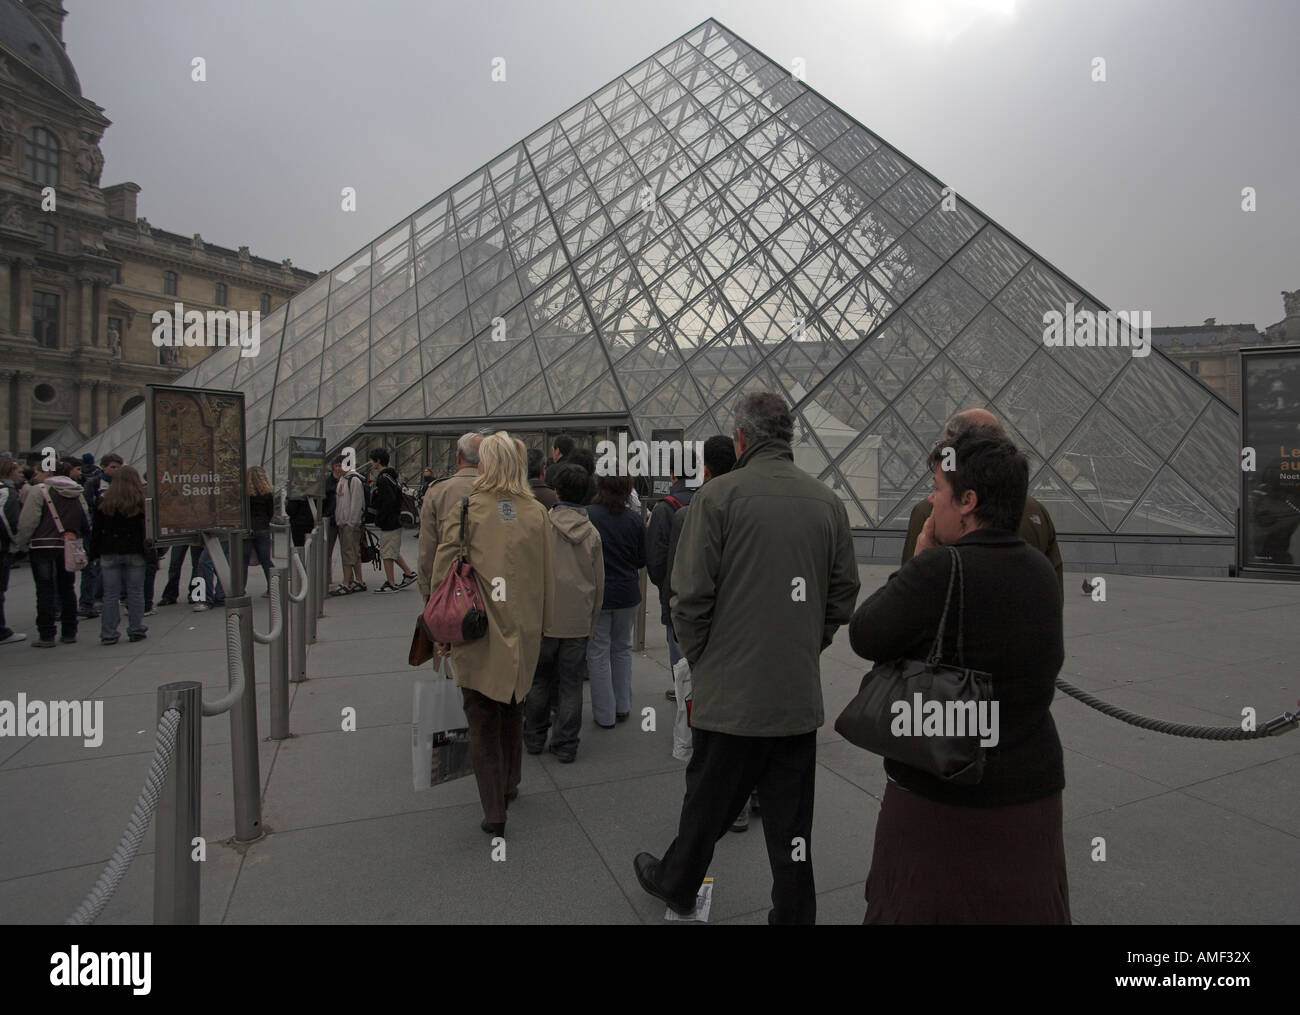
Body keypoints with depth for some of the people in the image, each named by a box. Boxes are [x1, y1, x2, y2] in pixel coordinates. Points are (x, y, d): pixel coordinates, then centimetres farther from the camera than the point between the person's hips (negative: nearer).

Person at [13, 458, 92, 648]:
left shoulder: (39, 491, -8)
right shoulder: (78, 493, 5)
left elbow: (27, 522, -11)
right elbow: (87, 523, 7)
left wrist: (20, 544, 0)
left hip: (43, 547, -4)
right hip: (68, 548, 4)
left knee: (45, 590, 1)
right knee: (67, 589, 12)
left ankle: (46, 635, 4)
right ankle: (69, 632, 16)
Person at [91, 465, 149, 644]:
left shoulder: (105, 502, 2)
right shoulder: (142, 501, -3)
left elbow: (96, 530, 5)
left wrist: (94, 554, 12)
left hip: (109, 553, 1)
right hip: (135, 553, -1)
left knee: (110, 594, 5)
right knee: (135, 592, 5)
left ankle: (108, 634, 8)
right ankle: (136, 631, 8)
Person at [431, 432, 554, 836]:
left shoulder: (464, 510, -11)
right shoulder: (536, 513, -2)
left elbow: (442, 574, -9)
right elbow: (547, 580, 4)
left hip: (477, 636, -3)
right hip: (522, 636, 4)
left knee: (483, 723, 7)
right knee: (513, 712, 23)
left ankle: (494, 812, 8)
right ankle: (509, 787, 39)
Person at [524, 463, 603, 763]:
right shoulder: (592, 532, 0)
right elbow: (599, 583, 5)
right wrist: (591, 622, 15)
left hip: (544, 618, -2)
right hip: (579, 622, 2)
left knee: (539, 680, 14)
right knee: (571, 683, 10)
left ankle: (535, 738, 26)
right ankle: (566, 744, 17)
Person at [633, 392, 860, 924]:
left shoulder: (718, 495, -11)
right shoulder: (828, 502, 2)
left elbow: (691, 596, -11)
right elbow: (844, 593, 8)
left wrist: (700, 661, 4)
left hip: (730, 690, -3)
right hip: (800, 695, 4)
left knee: (707, 804, 16)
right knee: (791, 819, 16)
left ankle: (676, 884, 39)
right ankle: (794, 912, 30)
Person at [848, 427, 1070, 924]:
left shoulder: (940, 569, -24)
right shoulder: (1041, 570, 0)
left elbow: (865, 636, -16)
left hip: (939, 798, -6)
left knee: (910, 906, 14)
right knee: (1028, 909, 21)